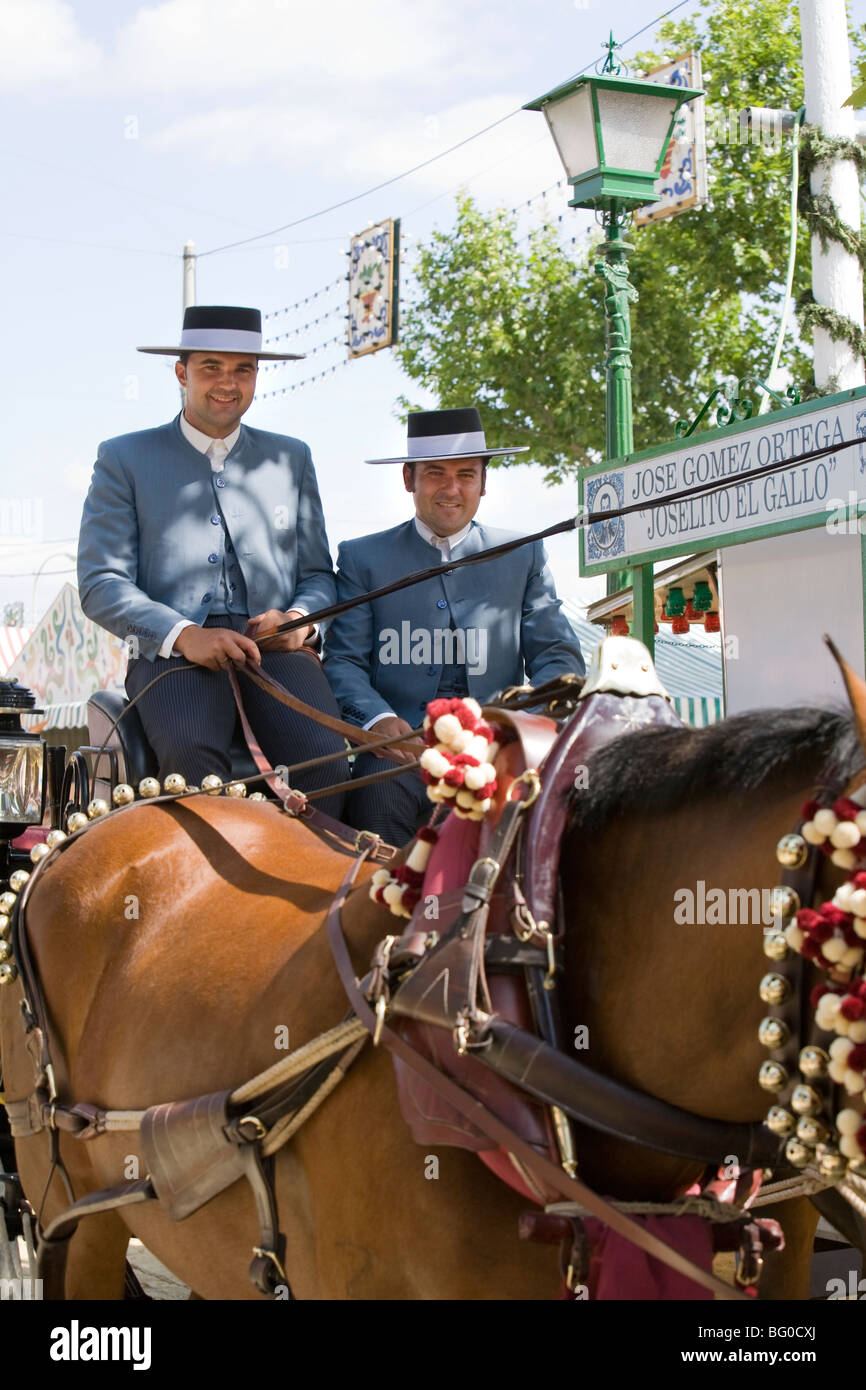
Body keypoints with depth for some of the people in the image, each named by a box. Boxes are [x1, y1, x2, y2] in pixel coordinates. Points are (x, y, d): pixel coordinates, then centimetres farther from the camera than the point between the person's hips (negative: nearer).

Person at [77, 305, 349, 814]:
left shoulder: (291, 458, 23)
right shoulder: (125, 459, 13)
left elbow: (318, 573, 23)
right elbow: (101, 584, 4)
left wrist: (299, 618, -3)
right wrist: (184, 634, -13)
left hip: (275, 649, 2)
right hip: (171, 651, -2)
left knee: (324, 759, -30)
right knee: (193, 756, -36)